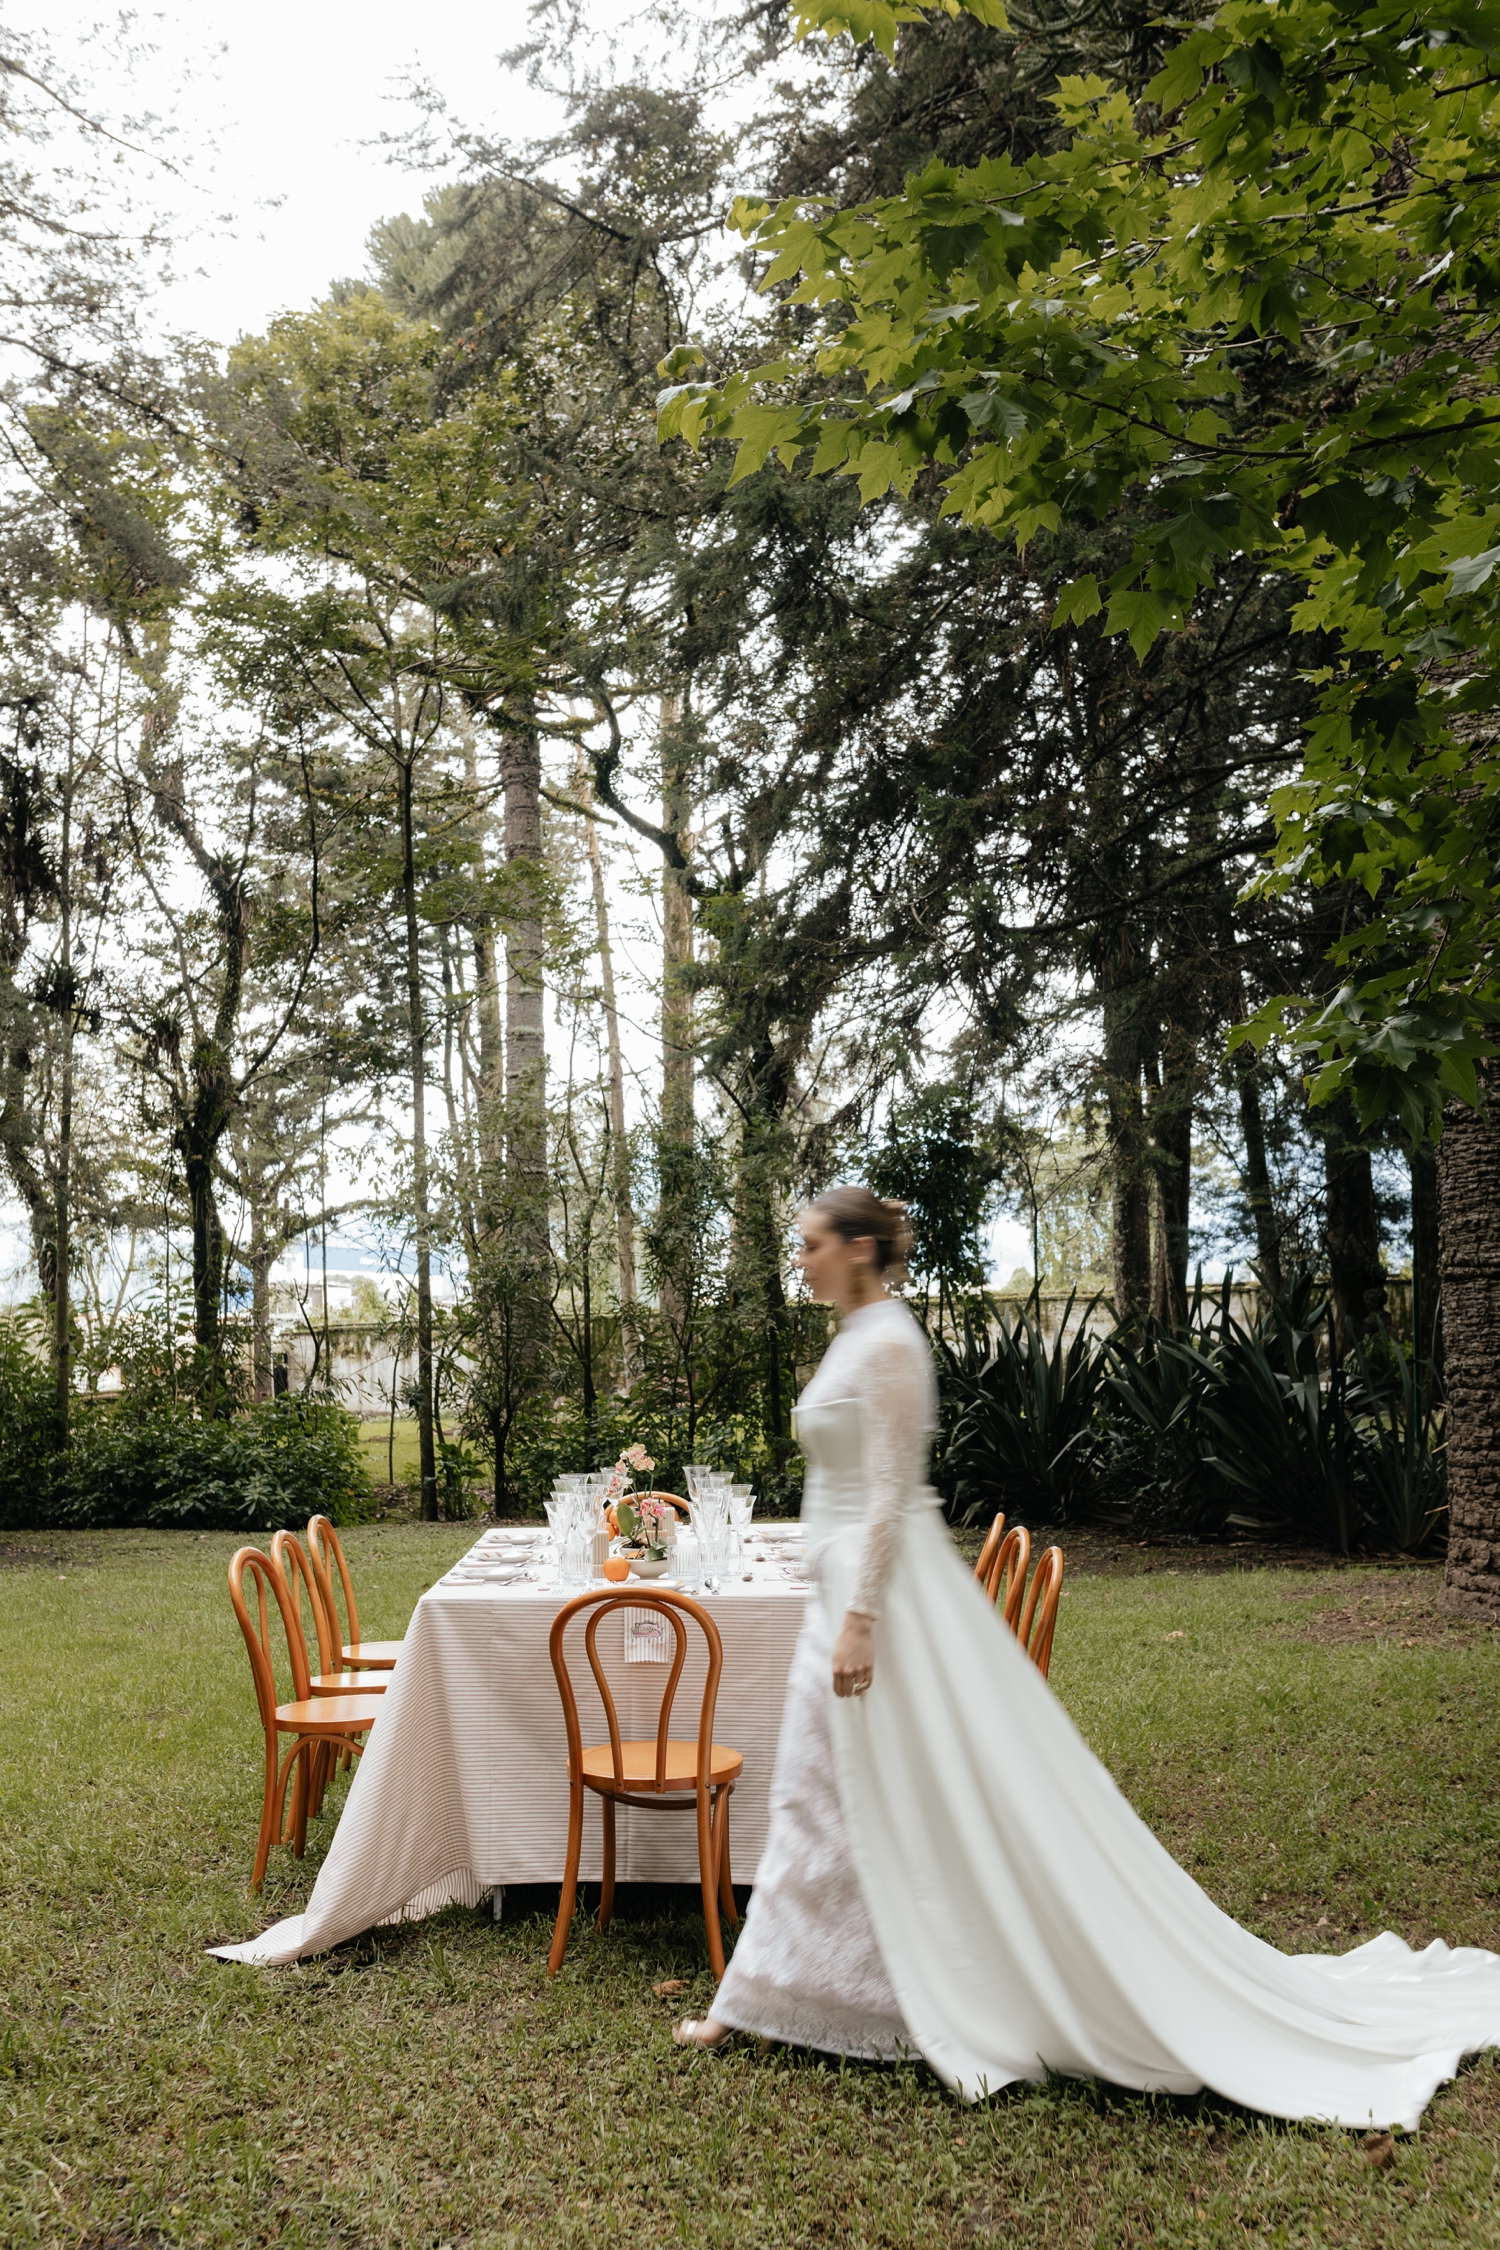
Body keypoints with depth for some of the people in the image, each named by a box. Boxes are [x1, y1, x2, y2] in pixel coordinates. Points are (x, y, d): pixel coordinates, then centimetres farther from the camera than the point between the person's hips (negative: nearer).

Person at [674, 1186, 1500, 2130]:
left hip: (887, 1587, -10)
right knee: (815, 1796, 14)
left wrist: (860, 1619, -23)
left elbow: (890, 1494, -21)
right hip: (848, 1585, 10)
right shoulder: (854, 1340, 13)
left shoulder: (889, 1344, -16)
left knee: (949, 1799, -1)